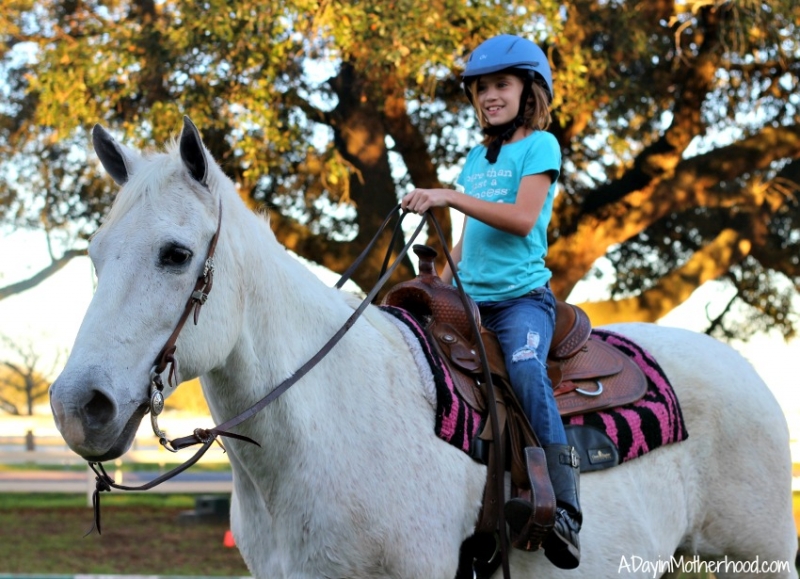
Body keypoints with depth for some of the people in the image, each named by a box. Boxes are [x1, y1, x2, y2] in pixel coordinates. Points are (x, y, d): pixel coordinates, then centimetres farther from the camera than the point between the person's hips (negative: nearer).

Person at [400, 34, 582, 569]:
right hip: (470, 298, 7)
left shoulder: (540, 145, 1)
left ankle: (564, 510, -40)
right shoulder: (477, 157, 21)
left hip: (522, 295, -7)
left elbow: (522, 219, -13)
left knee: (525, 368, -34)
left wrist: (450, 197, -17)